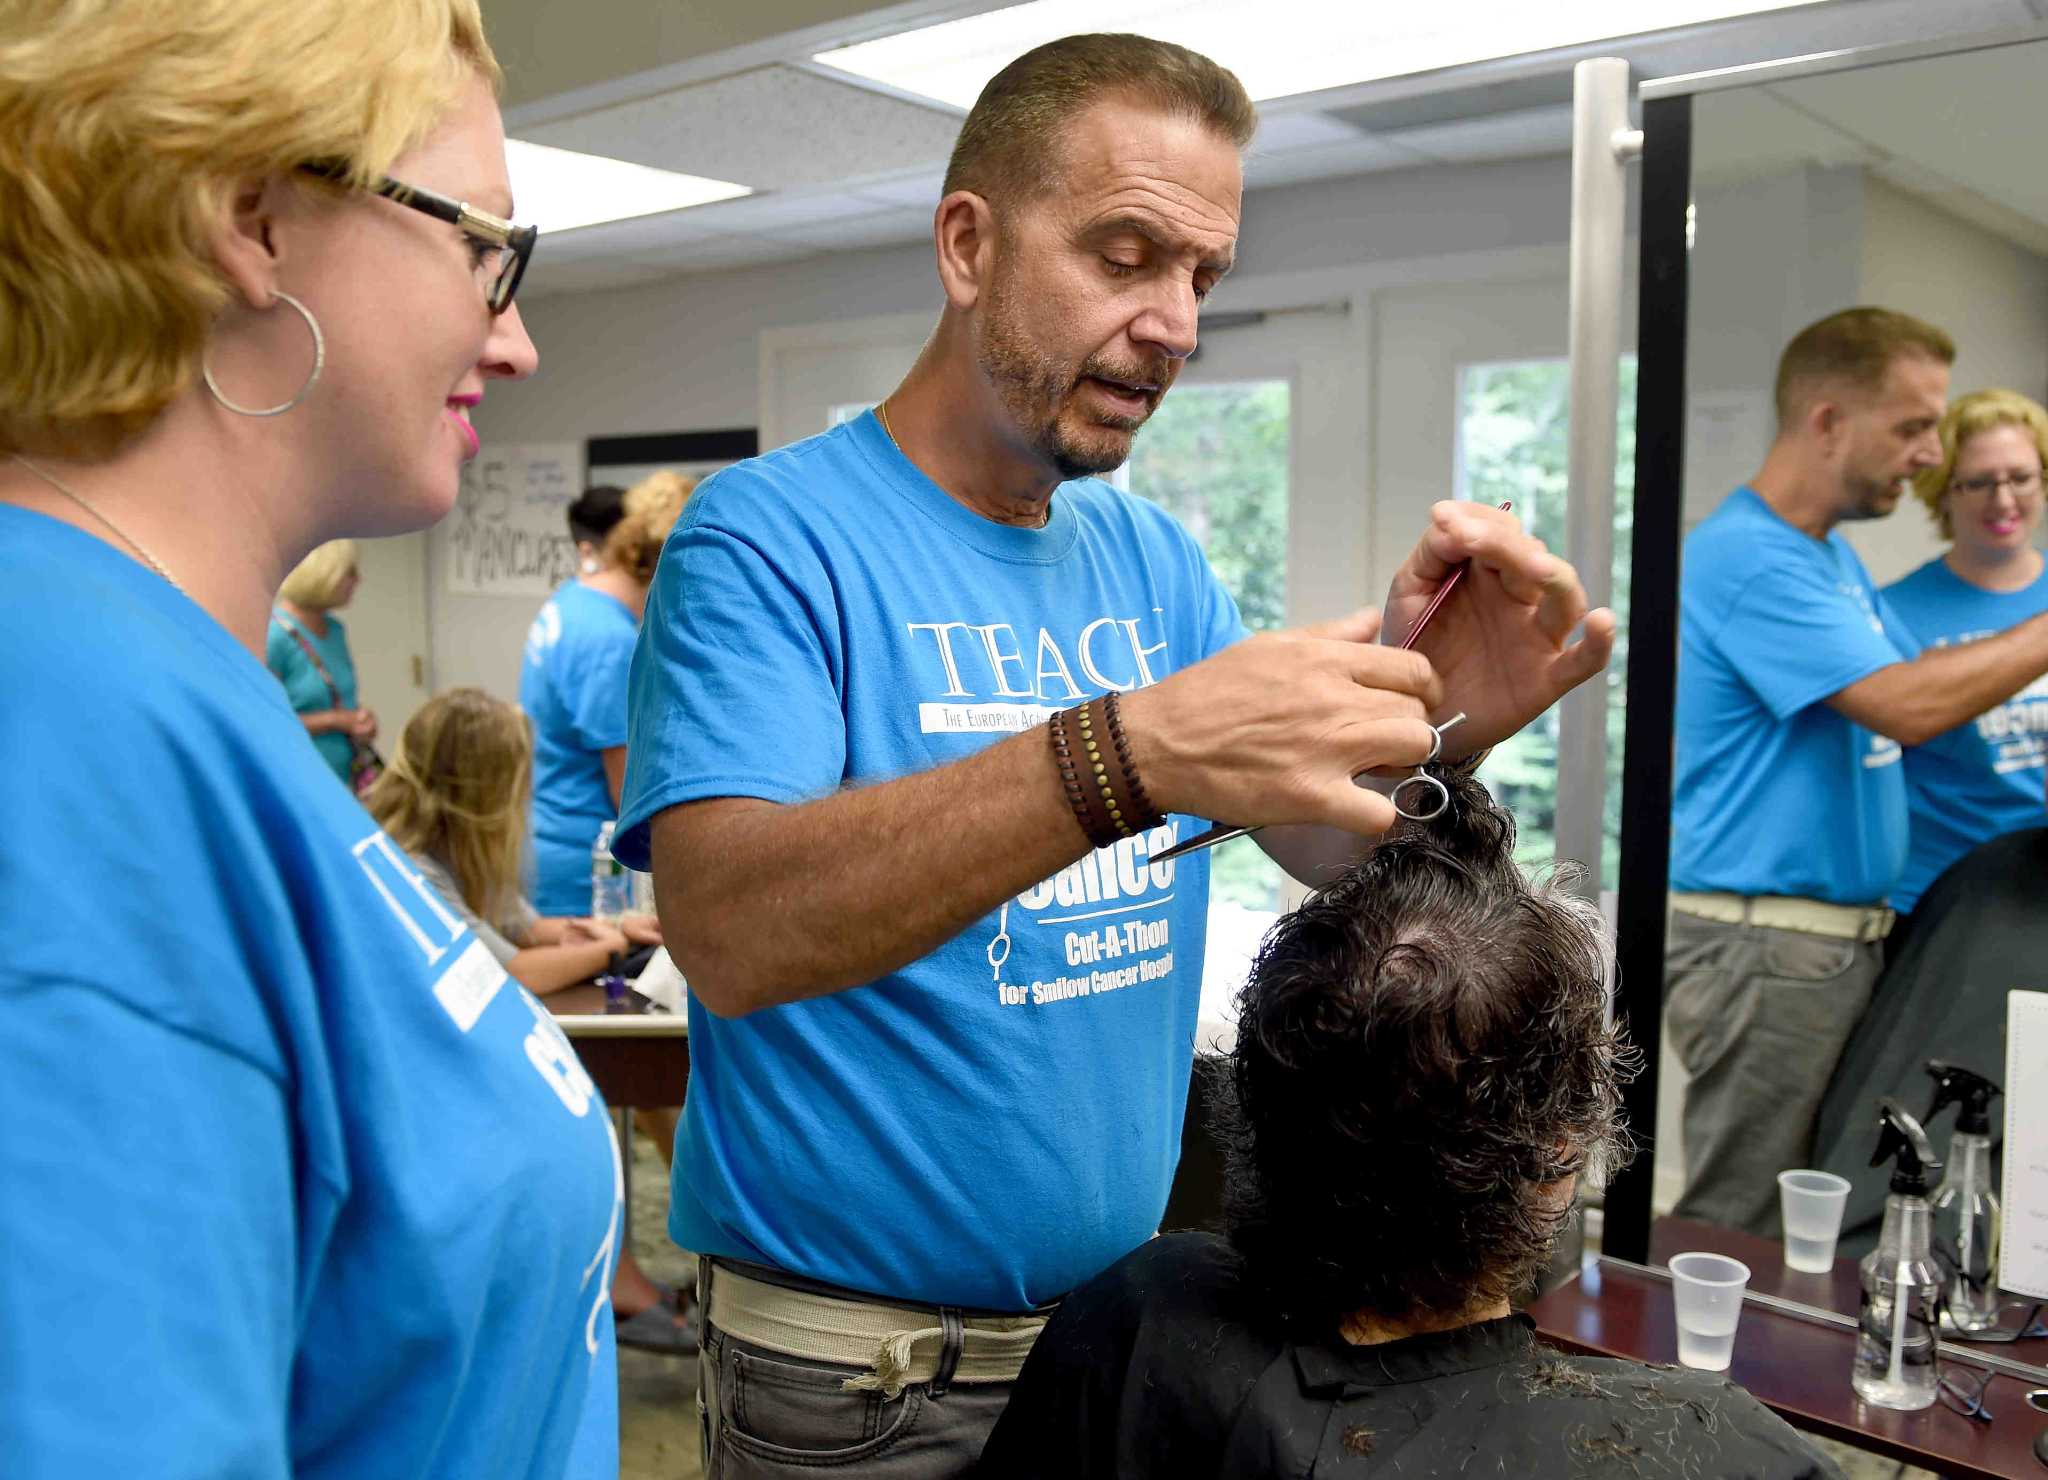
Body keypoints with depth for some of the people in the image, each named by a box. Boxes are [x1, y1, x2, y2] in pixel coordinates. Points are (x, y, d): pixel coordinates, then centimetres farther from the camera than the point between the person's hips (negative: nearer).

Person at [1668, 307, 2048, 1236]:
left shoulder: (1835, 559, 15)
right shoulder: (1747, 556, -17)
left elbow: (1919, 685, 18)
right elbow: (1905, 705, -23)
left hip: (1844, 940, 10)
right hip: (1765, 948, -10)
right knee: (1742, 1239, 0)